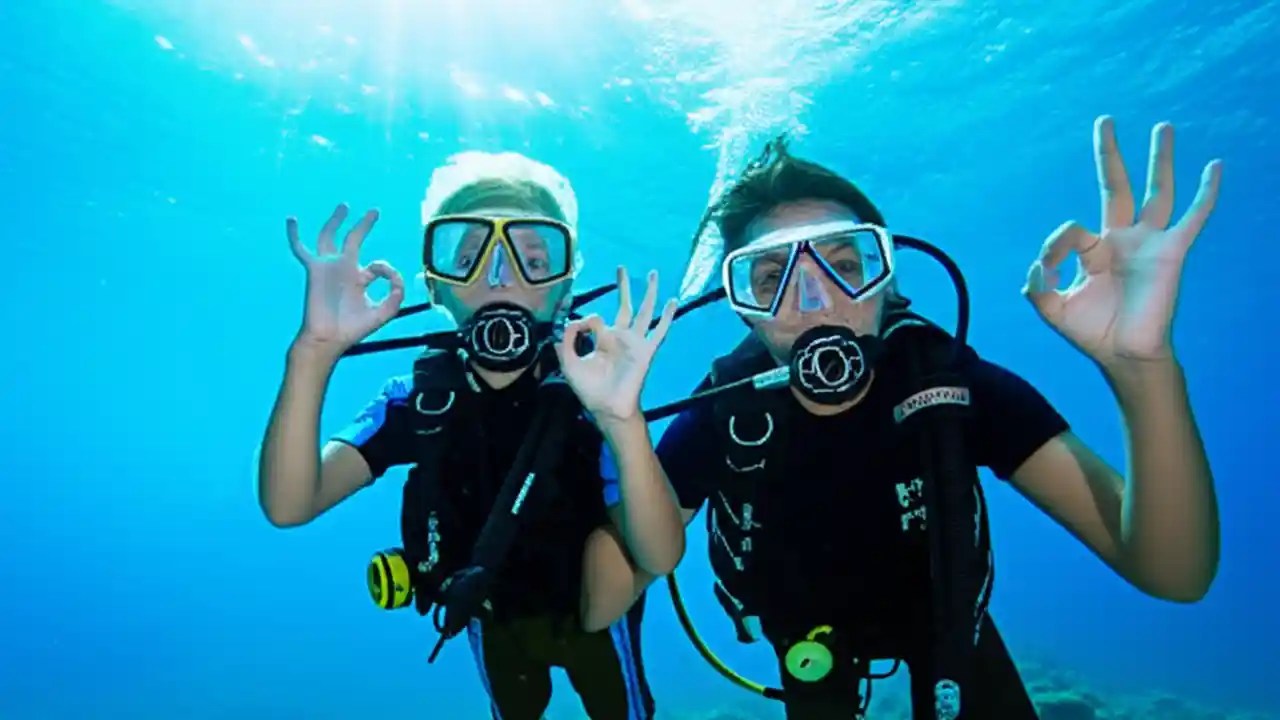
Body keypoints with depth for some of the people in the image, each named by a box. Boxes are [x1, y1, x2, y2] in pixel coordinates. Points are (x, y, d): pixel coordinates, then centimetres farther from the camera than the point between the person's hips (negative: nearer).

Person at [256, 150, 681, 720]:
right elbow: (287, 507, -33)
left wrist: (623, 420, -59)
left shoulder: (588, 387, -29)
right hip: (492, 620, 3)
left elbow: (659, 559, -40)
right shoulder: (418, 396, -20)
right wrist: (315, 351, -47)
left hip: (591, 610, -2)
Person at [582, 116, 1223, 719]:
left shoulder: (951, 380, -29)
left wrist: (1143, 365, -53)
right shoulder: (718, 417, -29)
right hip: (809, 651, 1)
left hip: (947, 628, 0)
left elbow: (1173, 574, -34)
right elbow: (600, 607, -31)